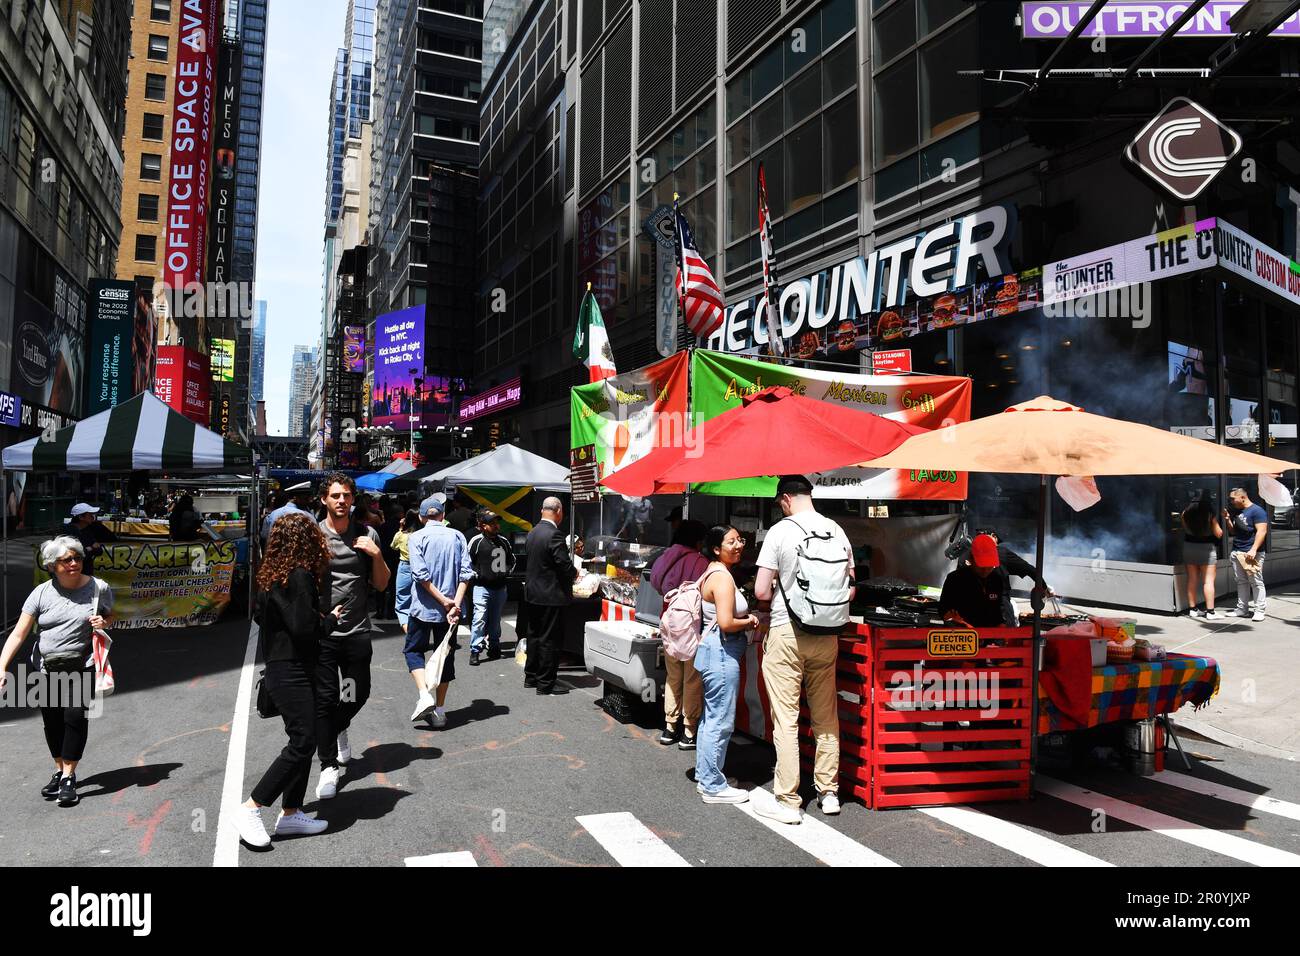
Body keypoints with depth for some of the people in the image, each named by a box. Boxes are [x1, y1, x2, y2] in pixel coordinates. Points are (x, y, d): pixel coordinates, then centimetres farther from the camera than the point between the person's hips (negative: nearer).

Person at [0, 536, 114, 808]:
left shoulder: (98, 588, -4)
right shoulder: (42, 593, -4)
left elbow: (110, 617, 13)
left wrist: (103, 622, -11)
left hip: (82, 666, -2)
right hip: (47, 669, 2)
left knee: (75, 717, -11)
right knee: (52, 722, 11)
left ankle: (68, 778, 2)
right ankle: (59, 771, 30)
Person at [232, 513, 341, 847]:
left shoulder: (272, 574, 8)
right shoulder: (300, 575, -18)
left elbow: (261, 615, 19)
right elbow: (305, 628, -23)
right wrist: (331, 618, -4)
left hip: (280, 667, 10)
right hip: (292, 672, -9)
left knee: (304, 741, 13)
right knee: (301, 743, -4)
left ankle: (290, 813, 20)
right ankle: (250, 809, 2)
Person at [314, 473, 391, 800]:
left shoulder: (367, 535, 4)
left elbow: (381, 584, 8)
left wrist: (376, 555, -10)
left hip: (357, 630, 3)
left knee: (359, 693, 14)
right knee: (325, 698, 0)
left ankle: (338, 728, 46)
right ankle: (328, 766, 13)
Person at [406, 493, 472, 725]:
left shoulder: (417, 538, -4)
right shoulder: (457, 536, 3)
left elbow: (420, 574, -15)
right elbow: (466, 573, -8)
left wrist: (443, 600, -12)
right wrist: (455, 603, -13)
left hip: (423, 607, -2)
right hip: (451, 608, 3)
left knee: (414, 650, 13)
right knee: (445, 655, 11)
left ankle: (425, 696, -6)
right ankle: (440, 710, 15)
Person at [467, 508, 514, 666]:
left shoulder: (503, 541, 10)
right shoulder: (476, 541, -7)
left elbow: (512, 560, 24)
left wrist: (506, 572, 11)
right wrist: (476, 576, -7)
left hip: (500, 587, 5)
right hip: (482, 587, -5)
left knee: (495, 620, 13)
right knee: (479, 619, -12)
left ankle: (494, 647, 24)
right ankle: (475, 651, -7)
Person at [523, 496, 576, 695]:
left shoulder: (532, 533, 7)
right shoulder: (554, 534, -20)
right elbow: (565, 564, -22)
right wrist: (574, 574, 0)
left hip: (533, 593, 9)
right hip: (552, 595, -8)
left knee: (534, 635, 18)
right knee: (549, 640, 0)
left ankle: (531, 677, 29)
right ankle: (545, 684, 6)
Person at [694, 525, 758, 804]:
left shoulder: (713, 572, 13)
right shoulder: (722, 577, -18)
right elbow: (726, 623, -25)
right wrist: (751, 622, -7)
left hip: (712, 650, 11)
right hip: (722, 652, -11)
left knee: (711, 717, 18)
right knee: (721, 722, -3)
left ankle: (705, 778, 29)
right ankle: (714, 786, 7)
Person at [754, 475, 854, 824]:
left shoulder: (780, 531, -11)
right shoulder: (837, 531, 3)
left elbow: (761, 591, -13)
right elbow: (850, 588, 9)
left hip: (786, 633, -5)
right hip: (826, 635, 5)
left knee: (786, 719, 2)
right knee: (826, 716, 15)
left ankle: (788, 803, 8)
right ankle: (828, 792, 27)